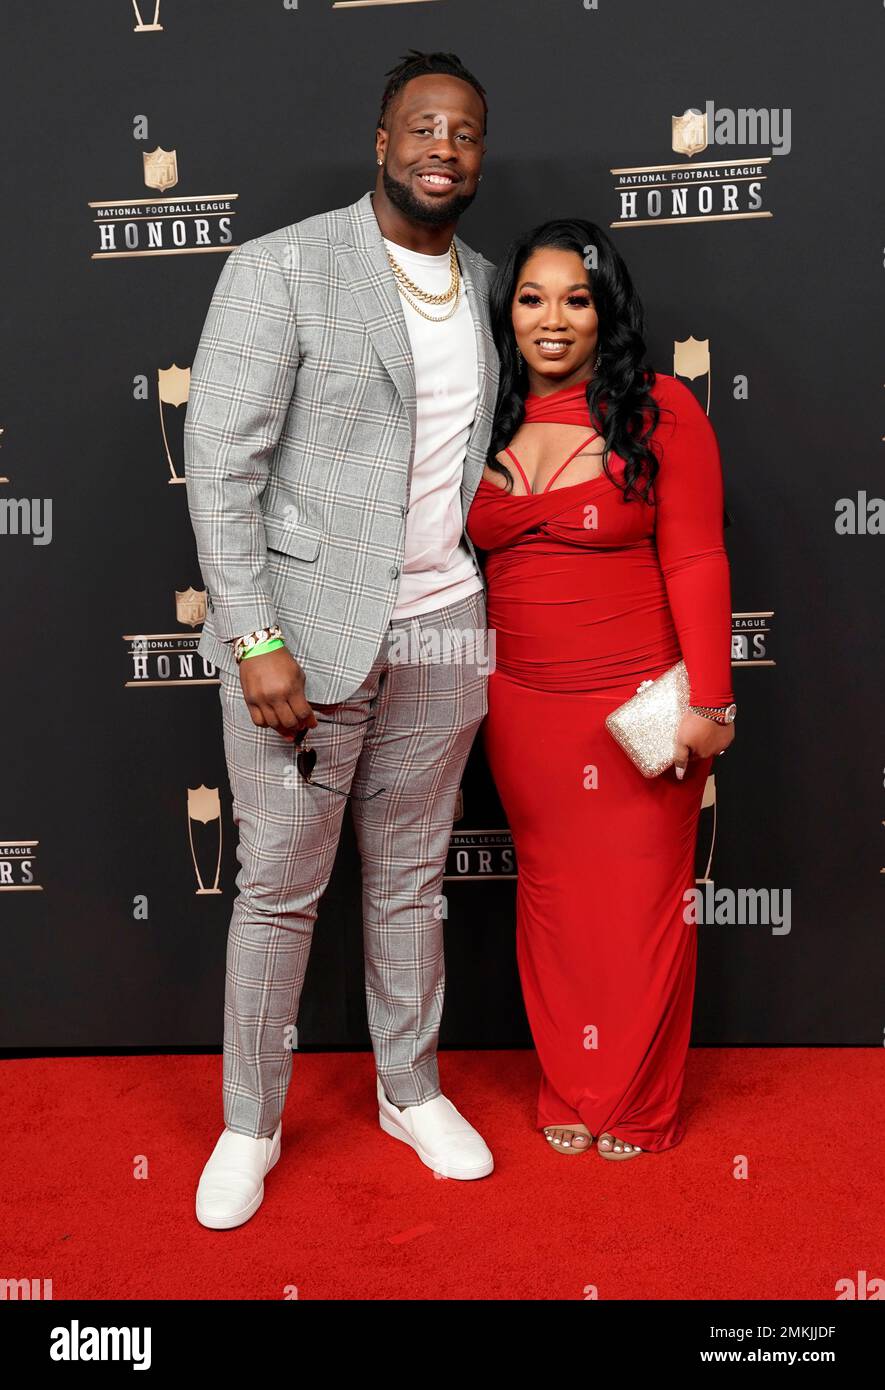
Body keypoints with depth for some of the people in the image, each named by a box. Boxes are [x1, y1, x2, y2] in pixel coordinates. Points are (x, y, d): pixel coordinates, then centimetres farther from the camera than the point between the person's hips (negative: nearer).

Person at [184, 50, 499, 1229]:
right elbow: (220, 464, -11)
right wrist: (258, 640, -17)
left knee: (412, 876, 15)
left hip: (440, 633, 5)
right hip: (306, 634, -5)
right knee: (279, 888, 5)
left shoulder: (482, 283, 13)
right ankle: (250, 1125, 24)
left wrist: (486, 601, 9)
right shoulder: (282, 268, -5)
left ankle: (412, 1090, 34)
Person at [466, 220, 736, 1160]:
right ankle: (568, 1092, 32)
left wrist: (709, 701, -12)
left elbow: (694, 561, -8)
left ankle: (638, 1106, 27)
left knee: (642, 901, 7)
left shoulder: (659, 410, -5)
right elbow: (467, 563, 12)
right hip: (523, 704, 4)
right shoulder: (487, 423, 7)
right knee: (552, 897, 13)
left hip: (640, 703, -3)